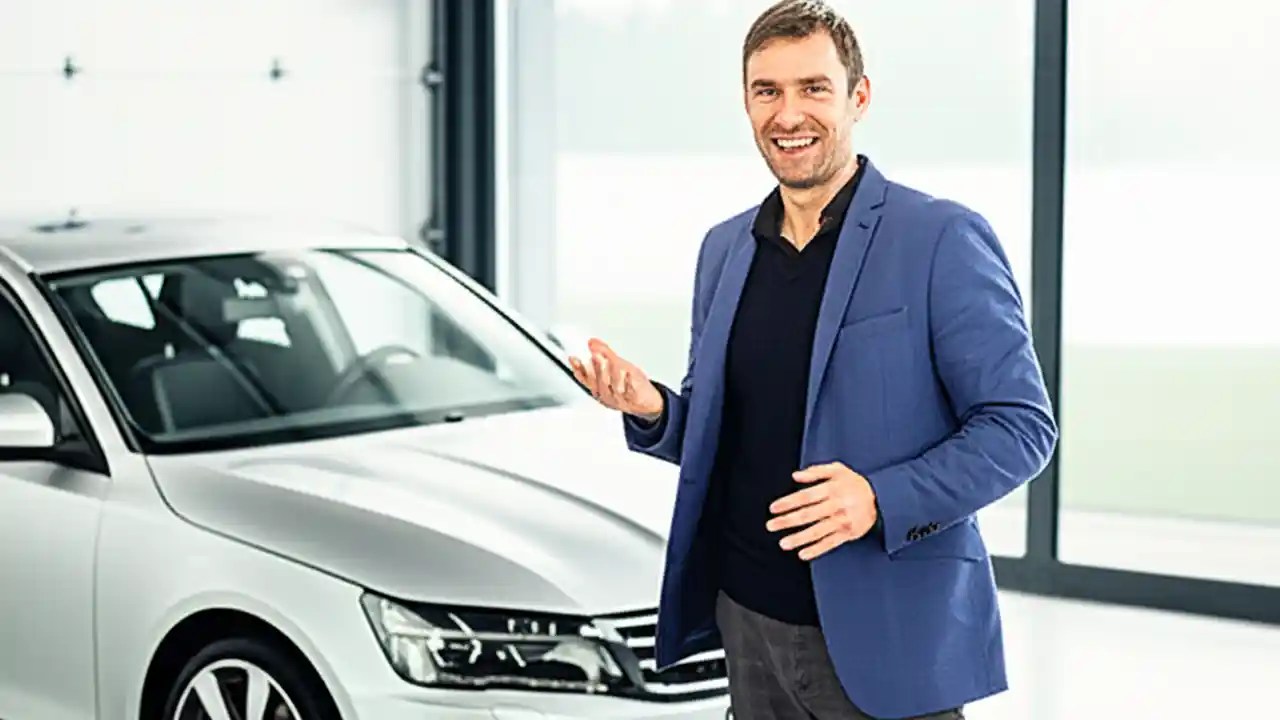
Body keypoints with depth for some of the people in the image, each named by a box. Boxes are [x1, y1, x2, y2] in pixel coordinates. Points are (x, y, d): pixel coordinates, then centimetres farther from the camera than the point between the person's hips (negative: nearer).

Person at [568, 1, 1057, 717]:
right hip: (749, 619, 6)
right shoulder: (725, 248, 11)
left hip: (888, 636, -6)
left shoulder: (943, 239, -9)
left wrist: (883, 502, -23)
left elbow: (1020, 425, -10)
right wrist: (652, 409, -3)